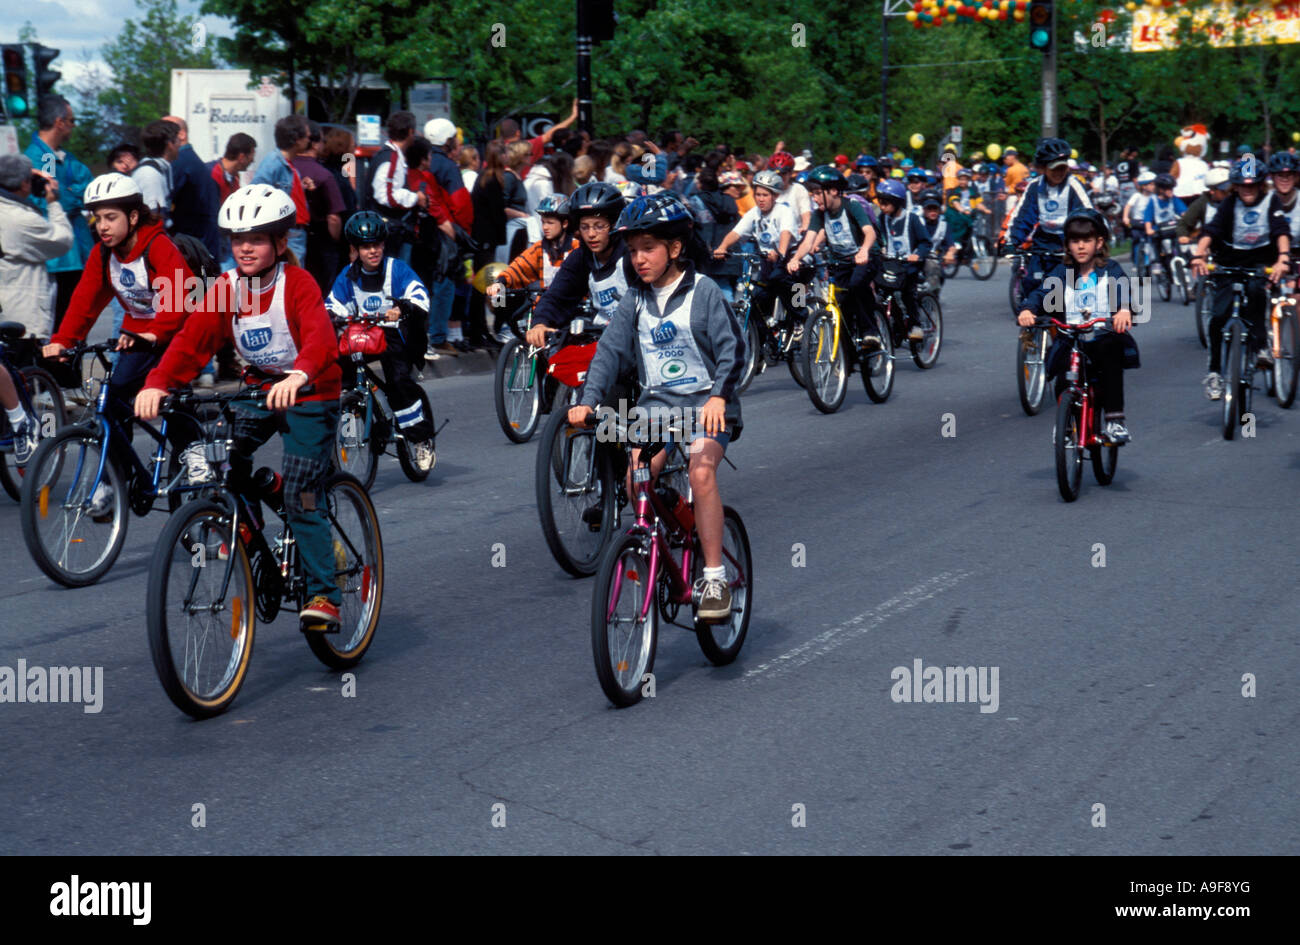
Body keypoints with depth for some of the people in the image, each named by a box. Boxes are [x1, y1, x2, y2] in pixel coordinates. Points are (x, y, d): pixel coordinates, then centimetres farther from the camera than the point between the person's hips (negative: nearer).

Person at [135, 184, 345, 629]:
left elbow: (321, 337, -37)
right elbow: (192, 340, -14)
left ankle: (323, 594, -2)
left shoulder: (298, 283, -19)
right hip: (258, 392, 5)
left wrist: (298, 375, -58)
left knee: (300, 496, -12)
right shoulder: (226, 288, -4)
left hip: (309, 395, -5)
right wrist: (157, 383, -32)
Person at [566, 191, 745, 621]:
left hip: (705, 404, -4)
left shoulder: (703, 292, -6)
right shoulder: (635, 299, 7)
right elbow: (610, 349, 2)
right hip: (656, 403, 4)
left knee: (701, 472, -27)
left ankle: (714, 579, -20)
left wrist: (719, 395, -27)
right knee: (636, 477, -18)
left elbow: (732, 348, -11)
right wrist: (587, 400, -12)